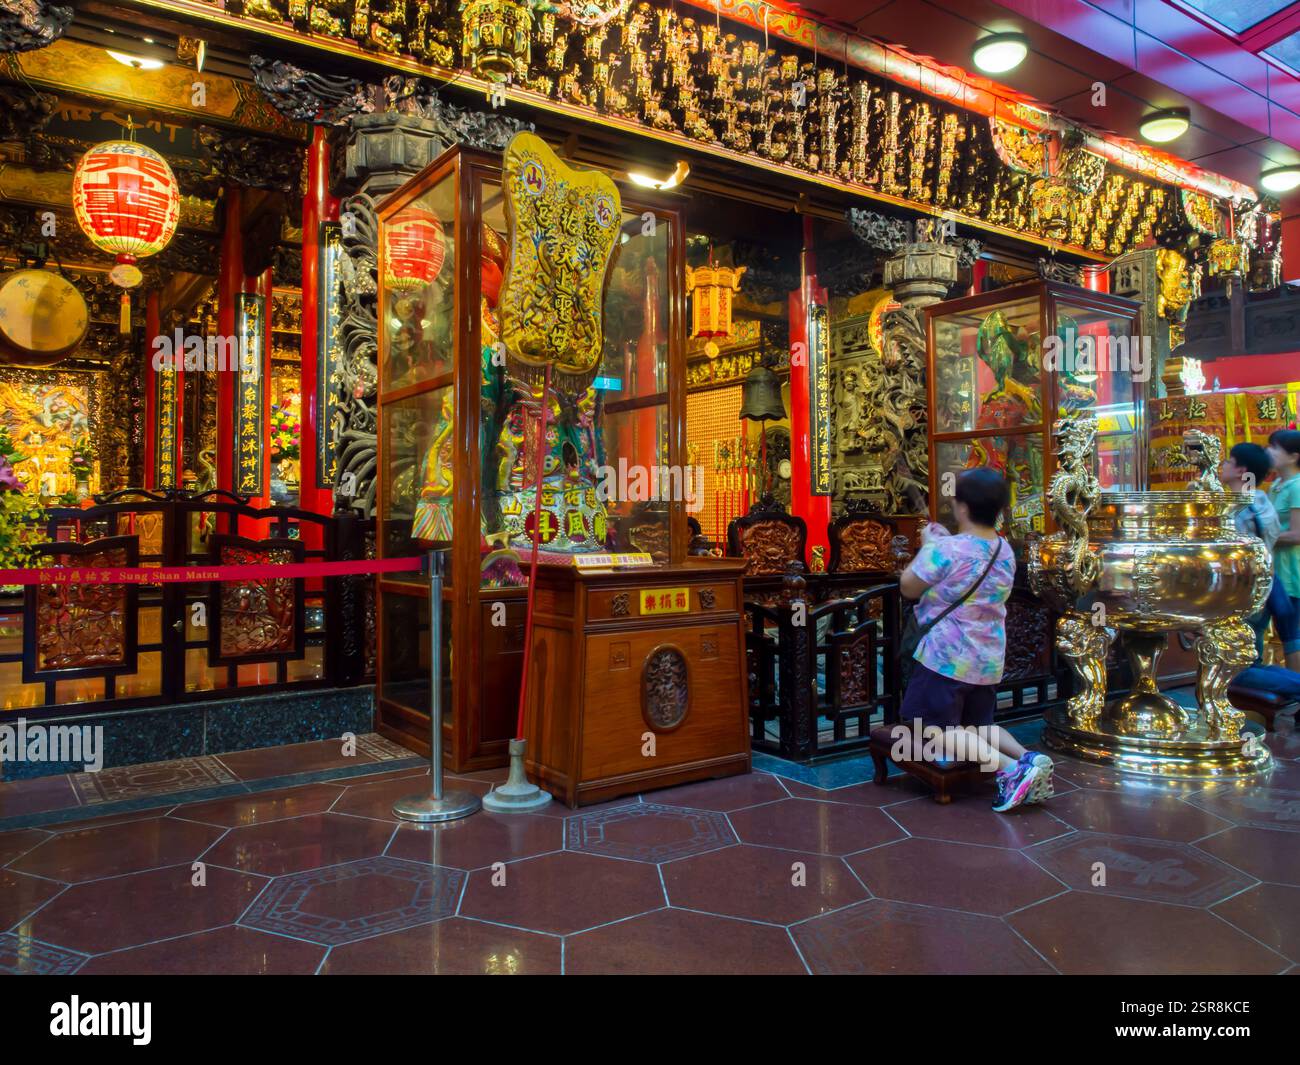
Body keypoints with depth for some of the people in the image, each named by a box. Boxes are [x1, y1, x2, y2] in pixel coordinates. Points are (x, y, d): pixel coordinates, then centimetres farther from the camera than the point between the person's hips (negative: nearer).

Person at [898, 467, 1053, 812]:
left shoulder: (945, 550, -20)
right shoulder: (1005, 551, 4)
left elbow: (909, 587, -7)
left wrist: (928, 546, 5)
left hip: (945, 659, -8)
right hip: (989, 661, 8)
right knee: (977, 726, 25)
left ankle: (1010, 769, -18)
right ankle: (1028, 757, -1)